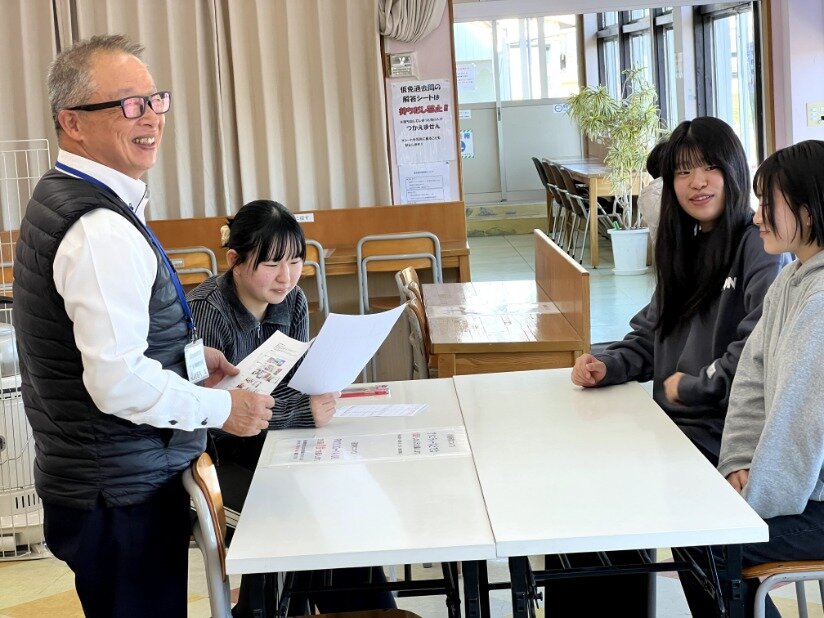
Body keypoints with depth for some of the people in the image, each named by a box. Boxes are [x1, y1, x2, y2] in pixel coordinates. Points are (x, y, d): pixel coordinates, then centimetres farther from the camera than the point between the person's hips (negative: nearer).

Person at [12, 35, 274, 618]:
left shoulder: (59, 198, 10)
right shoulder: (101, 230, -23)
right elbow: (119, 383, -27)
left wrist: (189, 358, 12)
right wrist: (222, 408, -14)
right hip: (124, 499, -10)